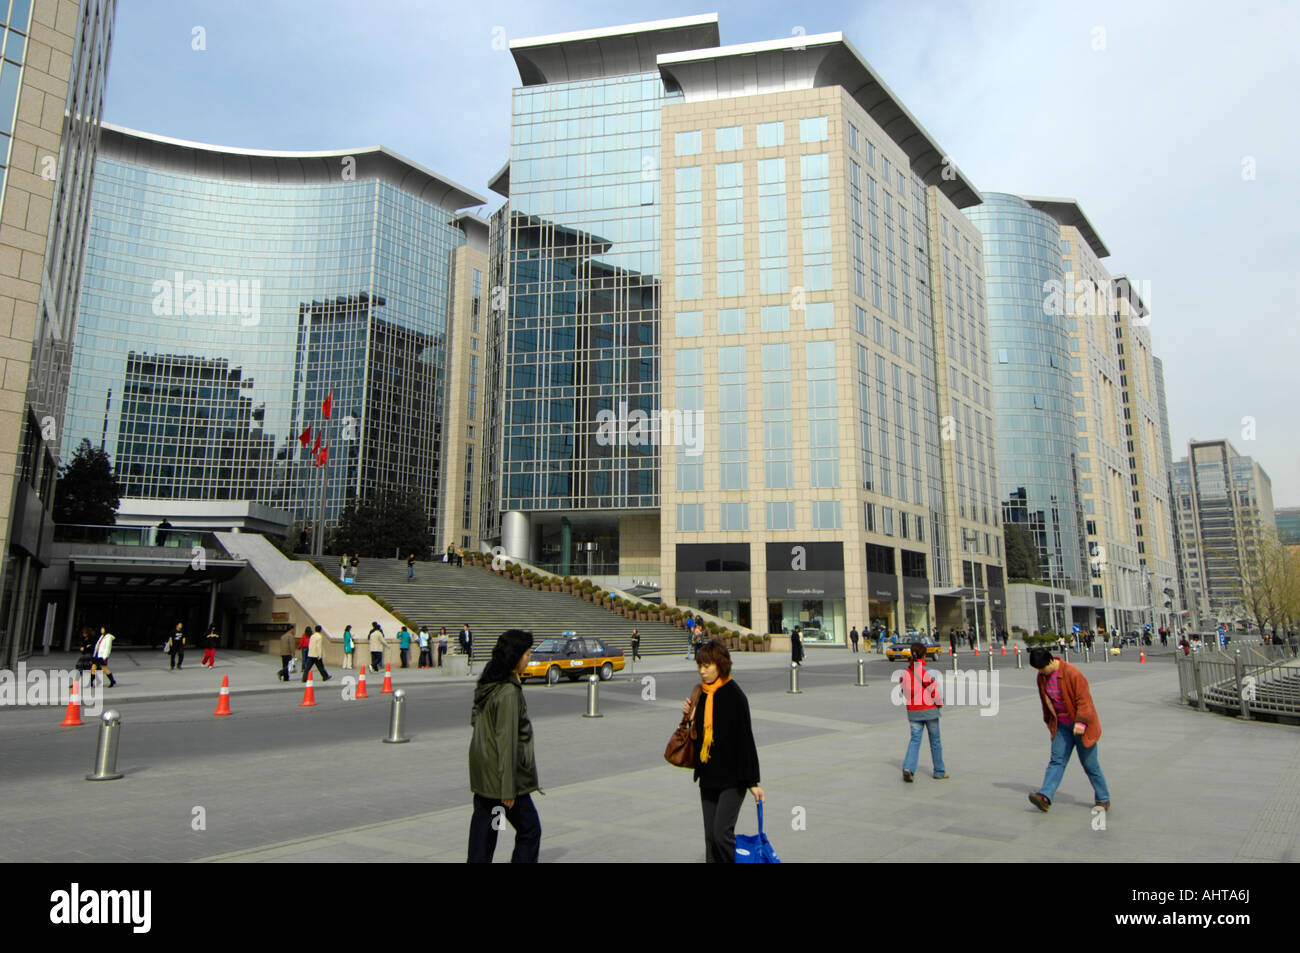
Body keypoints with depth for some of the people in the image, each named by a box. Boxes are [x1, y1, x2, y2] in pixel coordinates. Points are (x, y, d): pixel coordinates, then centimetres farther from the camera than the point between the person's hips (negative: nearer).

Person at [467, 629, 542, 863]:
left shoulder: (487, 684, 6)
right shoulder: (509, 692, -22)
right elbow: (507, 741, -22)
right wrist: (508, 788, -19)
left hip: (482, 772, 9)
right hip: (499, 774, -8)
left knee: (483, 828, 14)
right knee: (529, 829, 5)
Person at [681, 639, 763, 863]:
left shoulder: (734, 695, -13)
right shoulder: (702, 694, 6)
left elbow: (745, 739, -13)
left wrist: (752, 782, -13)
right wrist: (690, 717, -3)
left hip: (732, 778, -7)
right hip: (708, 777, 7)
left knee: (722, 833, -11)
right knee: (710, 836, 9)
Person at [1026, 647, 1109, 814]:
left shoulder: (1072, 673, -21)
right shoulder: (1042, 676, 0)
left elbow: (1084, 699, -22)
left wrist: (1081, 722, -29)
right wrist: (1048, 719, 20)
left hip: (1080, 726, -6)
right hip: (1061, 725, 6)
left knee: (1090, 763, 4)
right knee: (1057, 760, -3)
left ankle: (1103, 799, 22)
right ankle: (1045, 797, -12)